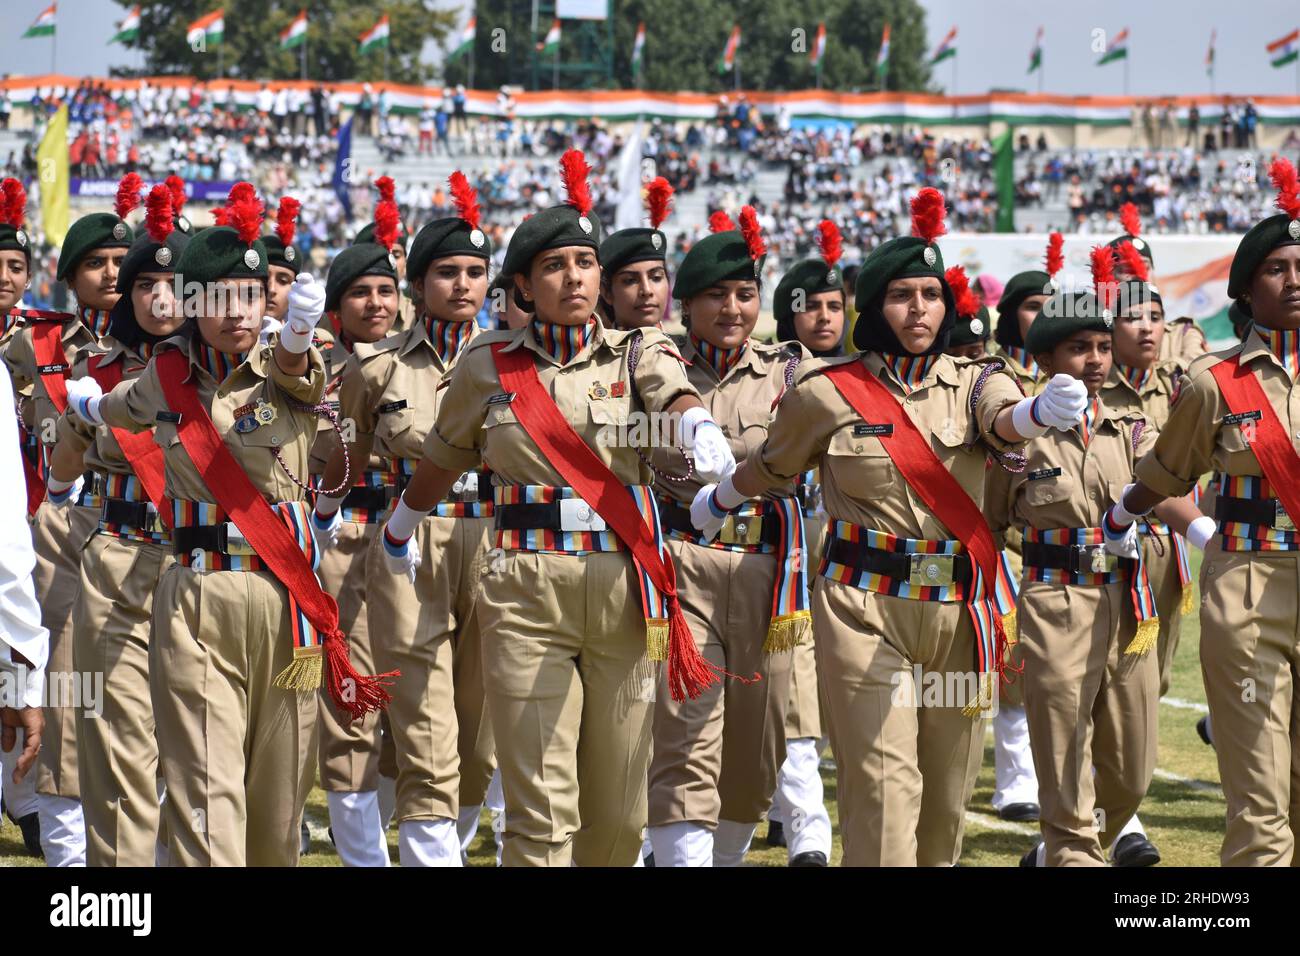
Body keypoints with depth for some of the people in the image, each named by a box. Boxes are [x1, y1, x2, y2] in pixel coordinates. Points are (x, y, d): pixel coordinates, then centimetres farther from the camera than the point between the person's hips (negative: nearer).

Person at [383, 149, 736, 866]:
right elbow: (443, 457, 24)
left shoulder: (637, 354, 6)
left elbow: (674, 394, -17)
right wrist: (398, 530, 37)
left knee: (619, 815, 7)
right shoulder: (489, 365, 8)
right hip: (527, 597, -1)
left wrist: (701, 429, -40)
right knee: (541, 813, -8)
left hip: (624, 591, 1)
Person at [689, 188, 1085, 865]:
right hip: (864, 609, -3)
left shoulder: (973, 384, 3)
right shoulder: (827, 393, 0)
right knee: (885, 785, -12)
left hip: (959, 613, 3)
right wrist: (716, 503, 35)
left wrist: (1044, 411, -44)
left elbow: (1004, 421, -21)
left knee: (948, 791, 10)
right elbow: (772, 466, 19)